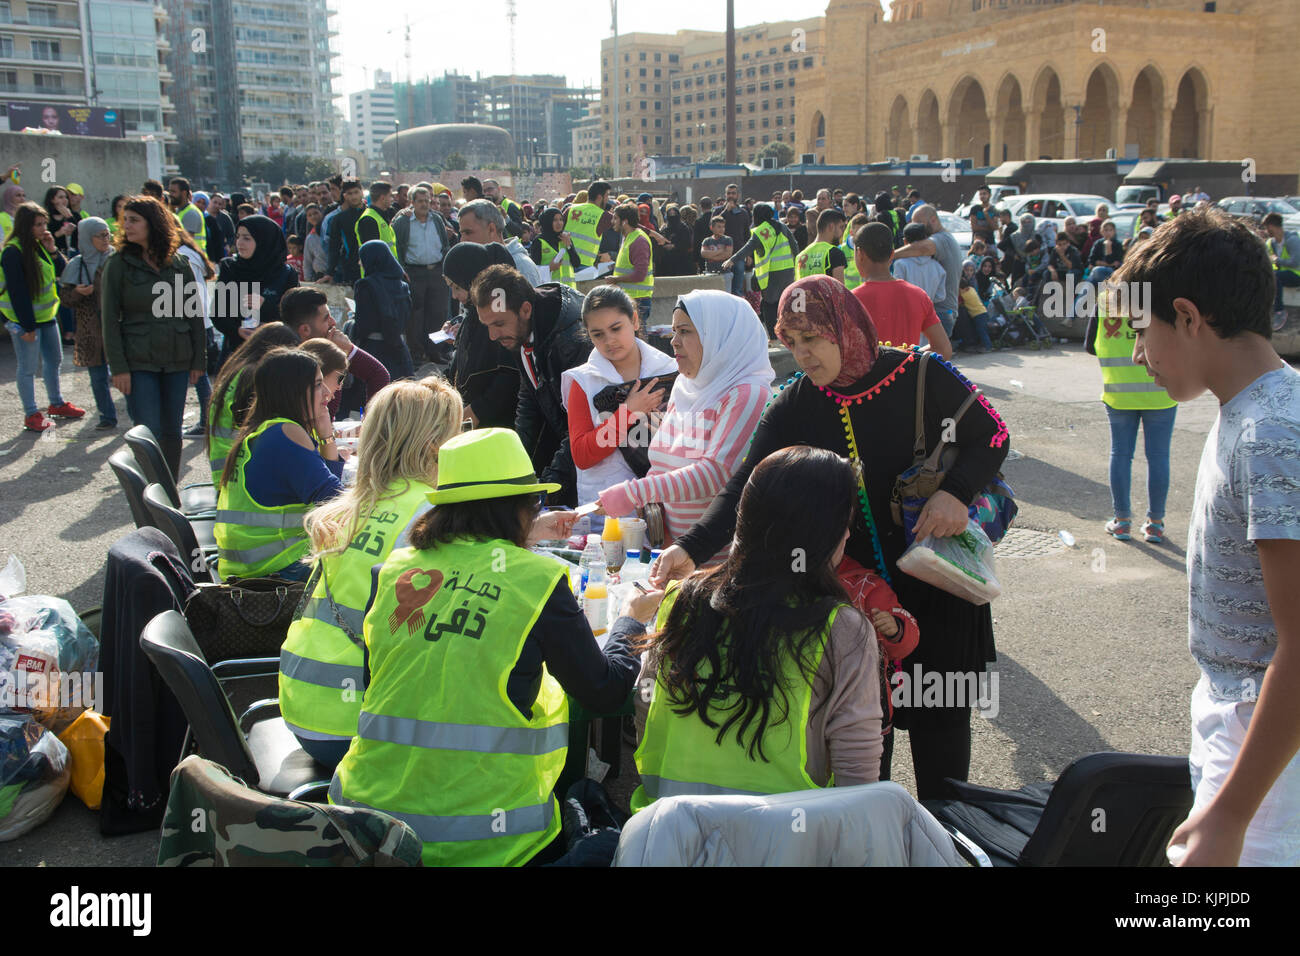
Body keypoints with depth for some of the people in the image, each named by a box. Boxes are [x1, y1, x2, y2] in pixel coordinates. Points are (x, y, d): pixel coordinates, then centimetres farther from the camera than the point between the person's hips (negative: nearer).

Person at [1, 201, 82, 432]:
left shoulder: (39, 245, 5)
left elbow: (60, 271, 10)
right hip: (24, 319, -8)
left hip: (46, 315, 8)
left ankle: (57, 404, 35)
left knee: (54, 360, 19)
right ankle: (31, 414, 9)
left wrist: (52, 250, -7)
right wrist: (27, 326, -21)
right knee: (28, 367, 0)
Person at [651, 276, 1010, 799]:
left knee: (940, 714, 9)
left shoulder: (921, 375, -11)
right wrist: (691, 548, -28)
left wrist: (957, 491, -21)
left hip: (935, 583, -1)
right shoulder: (793, 406, -5)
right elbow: (747, 484, -13)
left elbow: (991, 434, -2)